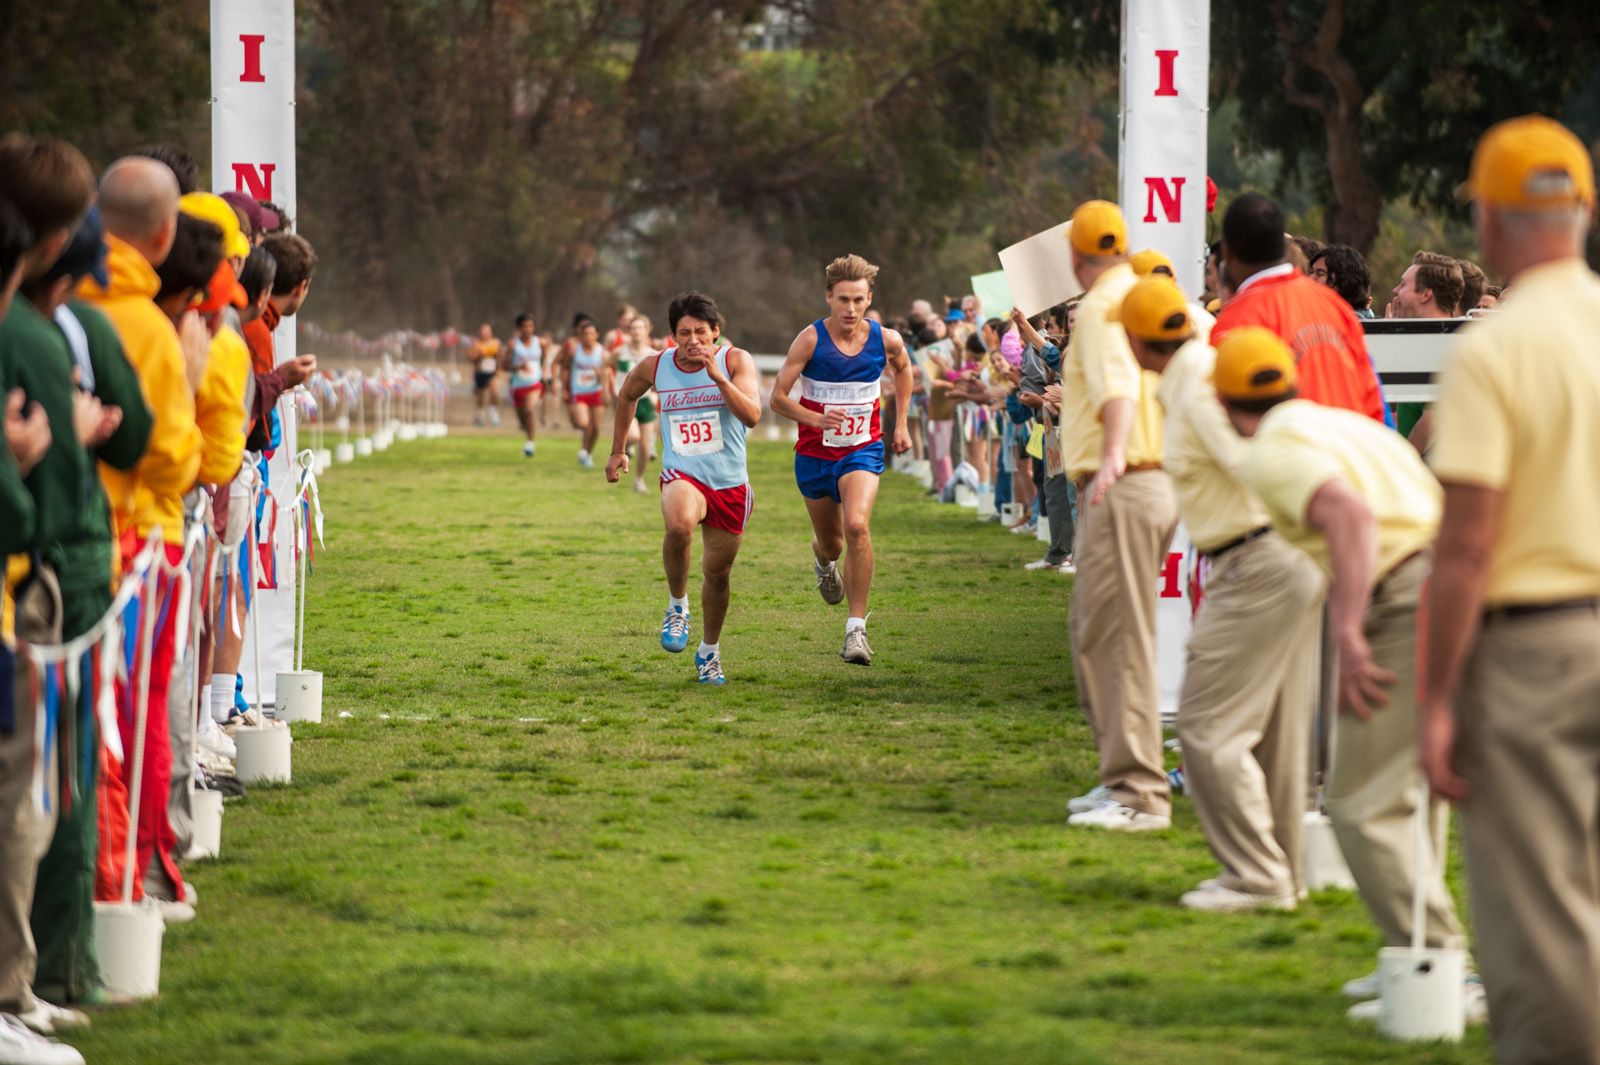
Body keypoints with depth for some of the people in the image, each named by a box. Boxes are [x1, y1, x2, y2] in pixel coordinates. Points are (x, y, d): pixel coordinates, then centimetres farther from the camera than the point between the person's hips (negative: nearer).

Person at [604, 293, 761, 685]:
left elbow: (752, 415, -22)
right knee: (679, 524, -36)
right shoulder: (654, 367, -2)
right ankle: (677, 607, -13)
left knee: (717, 573, 11)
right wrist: (617, 450, 23)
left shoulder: (736, 361, -8)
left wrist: (717, 376, -31)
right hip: (682, 476, -1)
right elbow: (628, 396, 21)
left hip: (730, 484, 1)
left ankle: (709, 652, 36)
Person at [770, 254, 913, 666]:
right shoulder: (810, 339, -14)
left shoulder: (885, 340, -7)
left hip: (863, 450, -1)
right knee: (831, 542, 14)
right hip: (815, 453, 1)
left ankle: (857, 628, -22)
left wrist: (900, 424, 15)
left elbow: (903, 369, 18)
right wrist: (815, 418, -30)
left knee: (857, 526, -26)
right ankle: (824, 560, 56)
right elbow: (778, 398, -13)